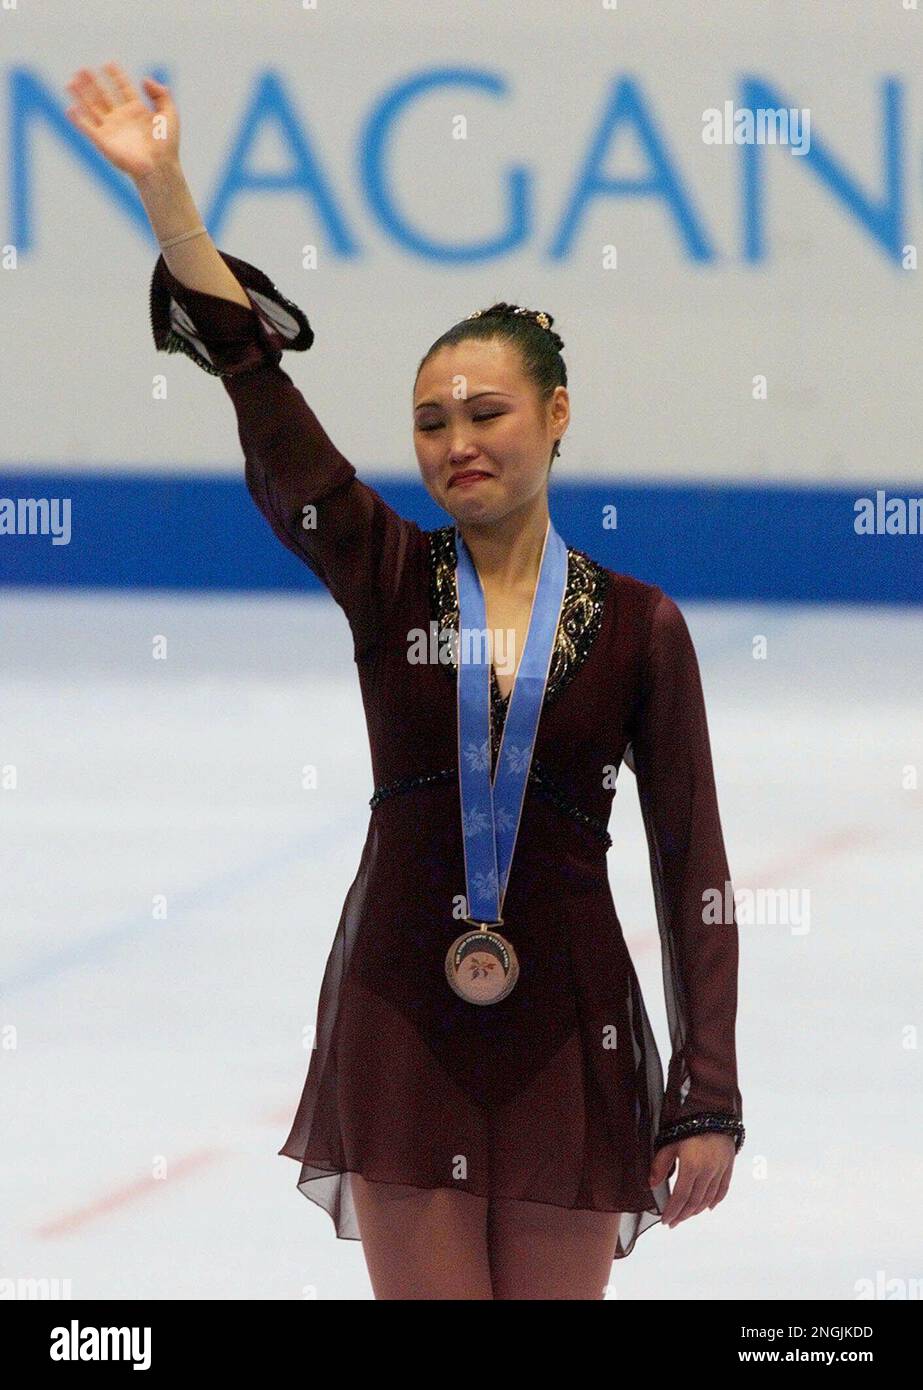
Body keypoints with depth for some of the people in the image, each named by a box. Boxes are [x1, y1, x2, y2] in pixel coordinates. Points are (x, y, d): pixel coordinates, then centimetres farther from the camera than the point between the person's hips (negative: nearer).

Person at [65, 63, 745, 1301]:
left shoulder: (636, 625, 2)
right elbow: (259, 389, -7)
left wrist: (709, 1097, -5)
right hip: (401, 1014, 1)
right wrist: (165, 191, -18)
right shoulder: (389, 579, 4)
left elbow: (692, 867, 1)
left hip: (566, 1027, 0)